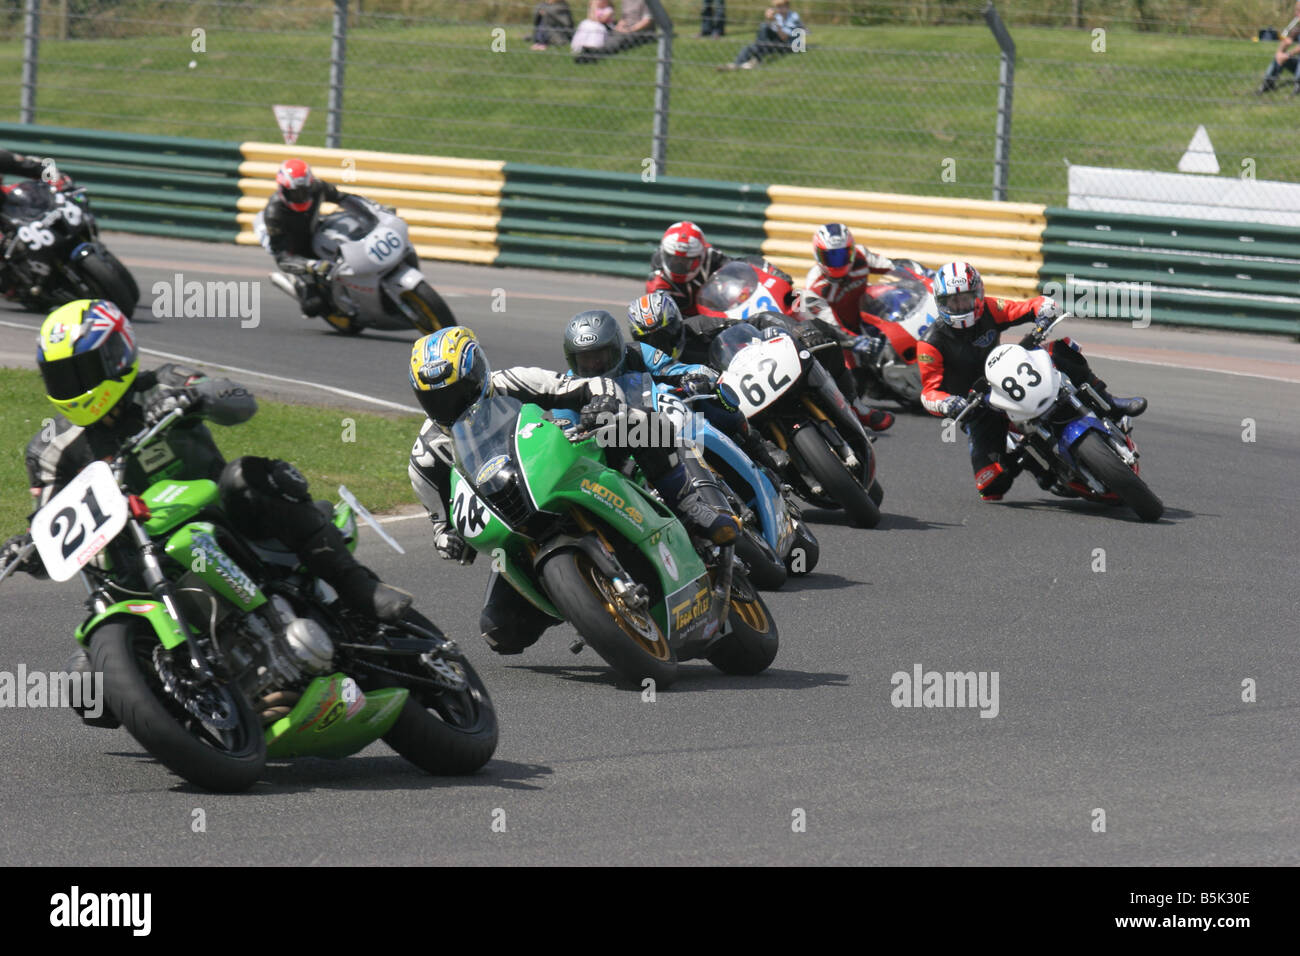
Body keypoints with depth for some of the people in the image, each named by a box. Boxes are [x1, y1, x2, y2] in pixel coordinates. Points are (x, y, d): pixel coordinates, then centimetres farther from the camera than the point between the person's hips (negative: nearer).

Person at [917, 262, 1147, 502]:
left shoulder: (988, 310, -6)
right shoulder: (932, 343, -13)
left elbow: (1039, 304, -5)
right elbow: (930, 391, -15)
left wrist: (1046, 313, -29)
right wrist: (946, 404, -38)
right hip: (976, 408, -2)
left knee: (1061, 347, -18)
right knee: (990, 489, -19)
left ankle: (1106, 403, -14)